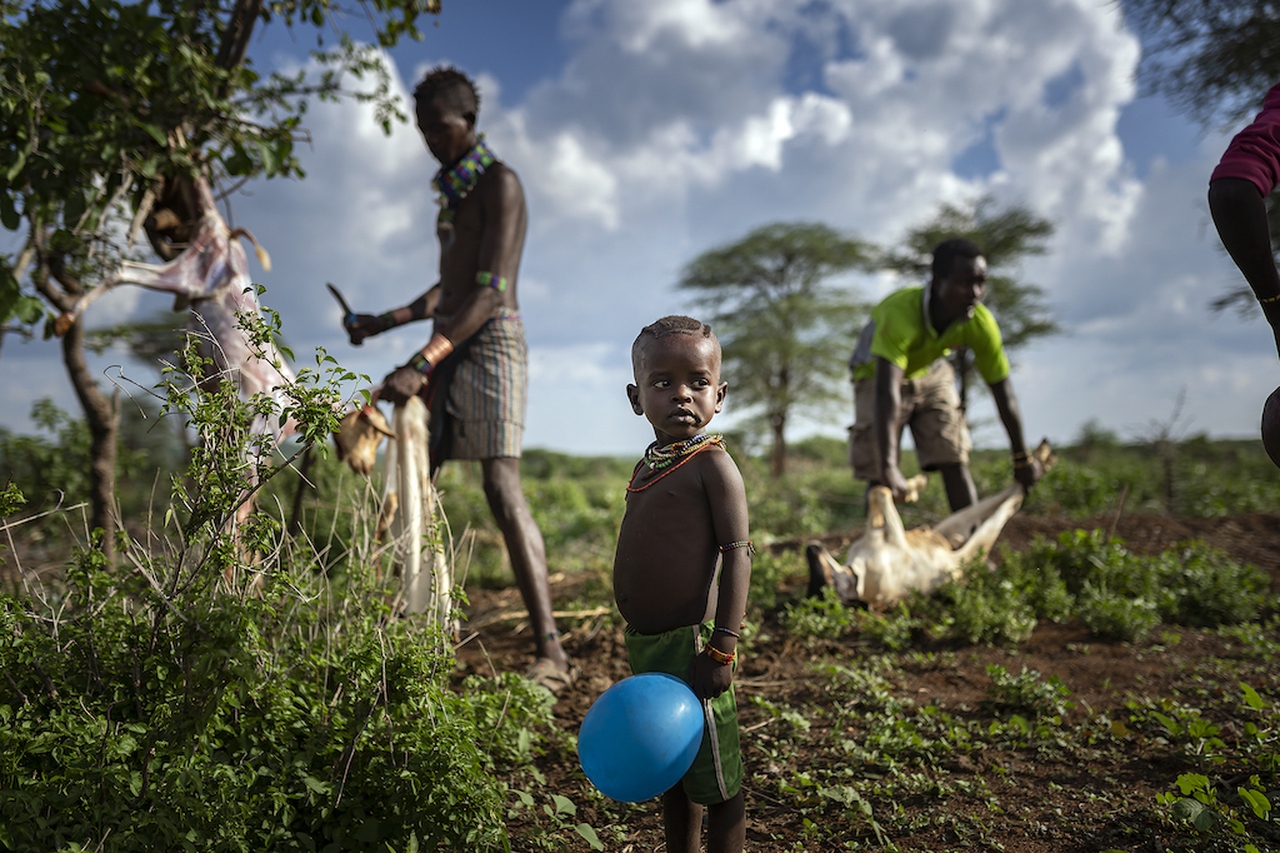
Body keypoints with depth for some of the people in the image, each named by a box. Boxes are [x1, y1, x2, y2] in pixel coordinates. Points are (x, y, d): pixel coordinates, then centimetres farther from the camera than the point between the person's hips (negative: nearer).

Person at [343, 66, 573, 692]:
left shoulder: (499, 183, -5)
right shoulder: (452, 194, 24)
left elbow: (491, 290, -18)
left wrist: (420, 364, -26)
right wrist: (385, 321, 27)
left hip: (491, 343, -9)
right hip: (449, 351, 9)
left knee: (502, 488, -21)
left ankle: (550, 652, -23)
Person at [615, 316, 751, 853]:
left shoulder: (712, 465, -12)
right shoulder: (646, 468, 11)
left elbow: (737, 556, -16)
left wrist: (722, 648, -21)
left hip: (689, 647, -8)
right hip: (646, 648, 8)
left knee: (716, 784, 6)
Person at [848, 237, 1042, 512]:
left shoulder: (981, 323, -26)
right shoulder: (899, 313, -42)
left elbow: (1003, 392, -15)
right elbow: (887, 392, -51)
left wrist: (1022, 458, -7)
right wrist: (888, 466, -59)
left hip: (930, 374, 4)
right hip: (878, 373, -4)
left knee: (954, 462, -4)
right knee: (879, 477, -11)